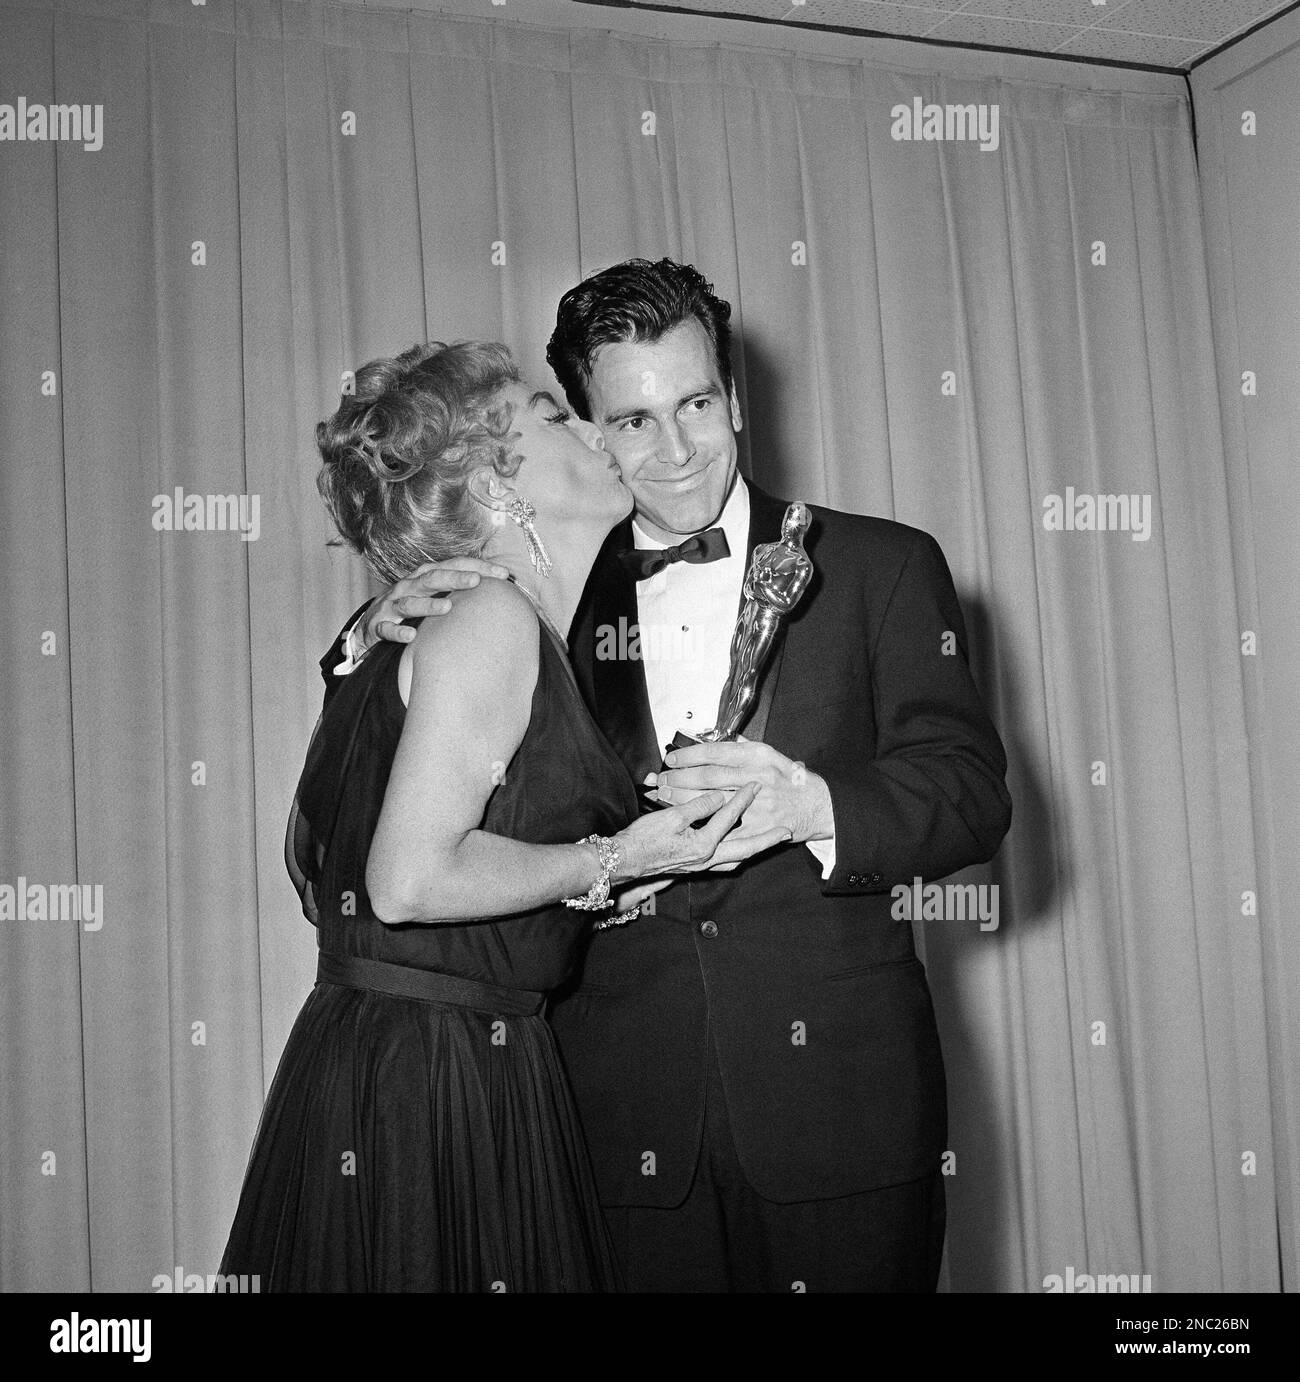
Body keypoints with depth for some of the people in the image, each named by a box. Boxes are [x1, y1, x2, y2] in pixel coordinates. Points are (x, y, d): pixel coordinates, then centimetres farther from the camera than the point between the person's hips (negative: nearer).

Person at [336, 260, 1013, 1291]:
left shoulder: (879, 567, 3)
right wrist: (382, 634, -7)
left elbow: (973, 794, -4)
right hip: (630, 1127, 1)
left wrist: (811, 803, -24)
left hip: (836, 1108, -1)